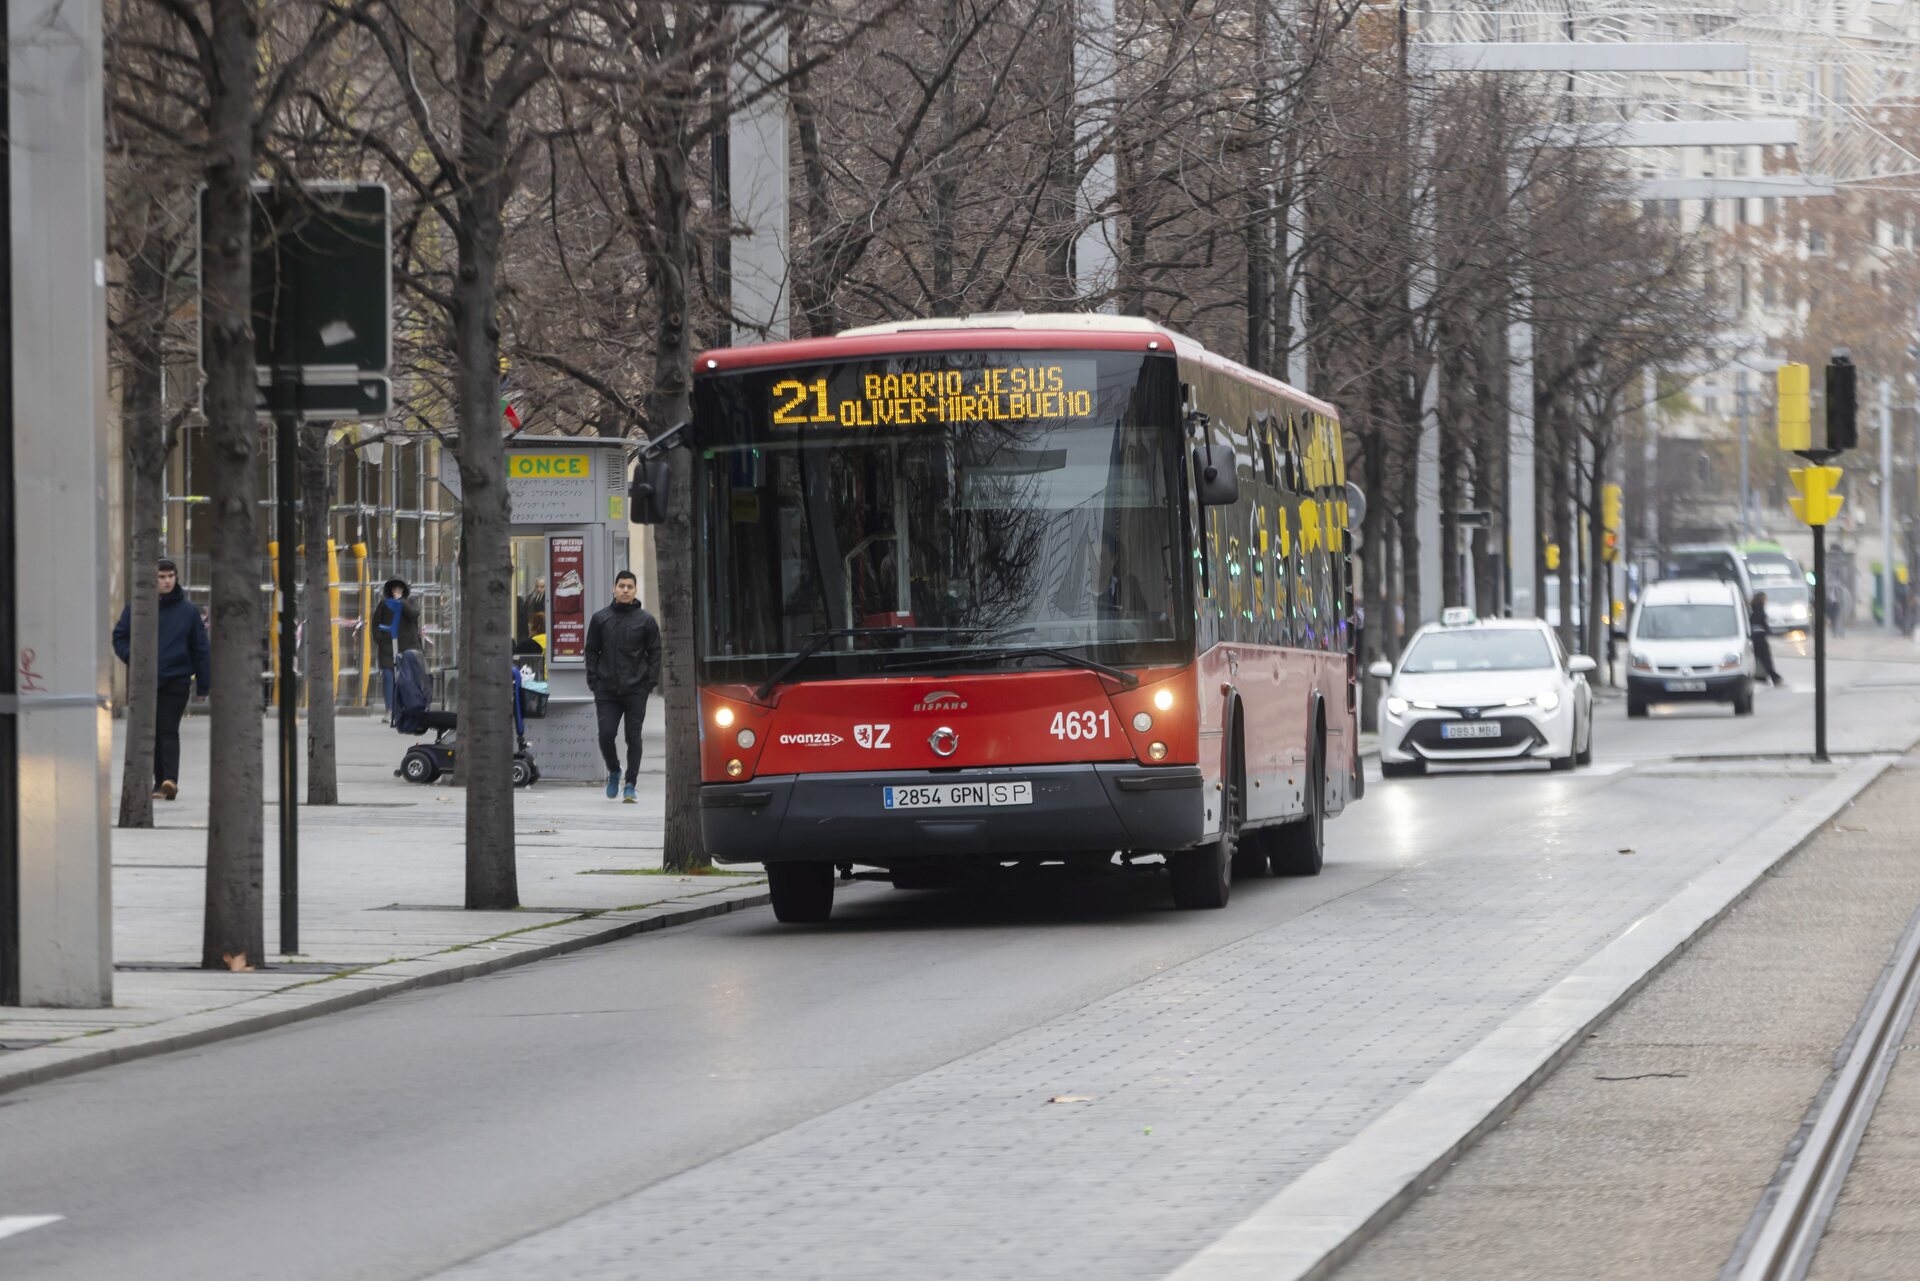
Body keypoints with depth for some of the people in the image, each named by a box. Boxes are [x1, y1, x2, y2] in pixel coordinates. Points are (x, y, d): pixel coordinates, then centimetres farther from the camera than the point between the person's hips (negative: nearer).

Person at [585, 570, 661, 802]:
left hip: (636, 690, -1)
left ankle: (630, 785, 6)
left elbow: (655, 653, 5)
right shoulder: (600, 619, 7)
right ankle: (613, 771, 20)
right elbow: (591, 652, 10)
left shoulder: (646, 620, 4)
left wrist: (650, 683, -4)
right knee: (606, 734, -6)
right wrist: (594, 681, 1)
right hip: (607, 691, 1)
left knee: (633, 738, 0)